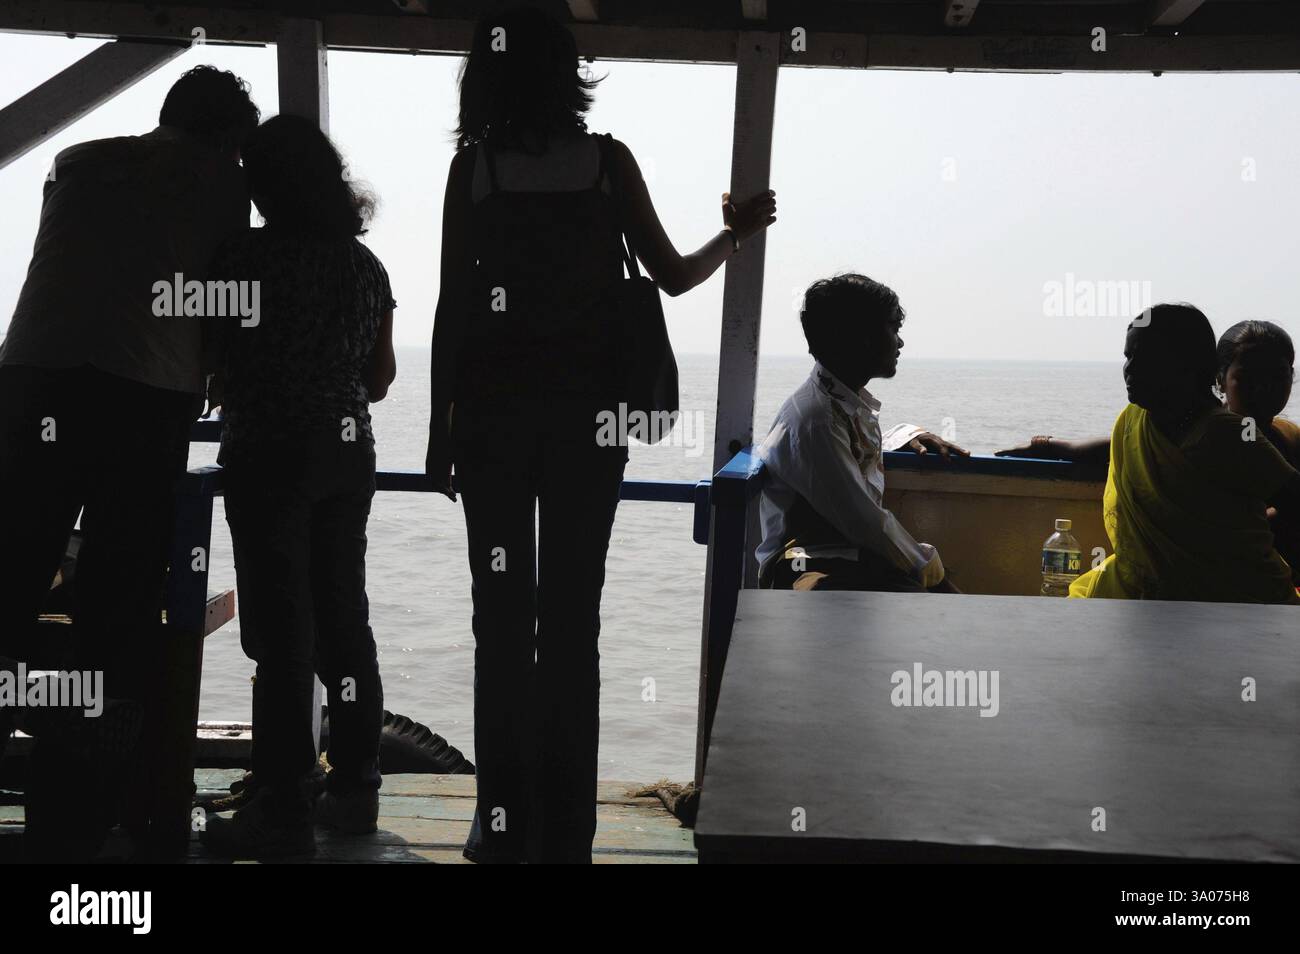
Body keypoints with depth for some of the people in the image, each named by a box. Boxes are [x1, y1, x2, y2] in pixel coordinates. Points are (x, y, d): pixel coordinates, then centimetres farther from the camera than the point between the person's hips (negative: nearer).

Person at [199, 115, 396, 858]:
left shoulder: (246, 257, -9)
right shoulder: (365, 265, 8)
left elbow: (213, 357, -4)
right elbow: (381, 377, 12)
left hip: (269, 454, -6)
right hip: (348, 453, 6)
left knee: (282, 629, -4)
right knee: (344, 619, 12)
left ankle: (285, 812, 0)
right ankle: (356, 789, 18)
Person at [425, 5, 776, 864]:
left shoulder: (475, 164, 1)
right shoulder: (606, 162, 2)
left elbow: (455, 301, -2)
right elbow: (673, 276, 4)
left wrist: (442, 424, 3)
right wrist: (739, 234, 22)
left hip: (493, 403, 0)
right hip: (585, 404, 0)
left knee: (503, 616, 6)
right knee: (572, 622, 4)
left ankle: (505, 824, 9)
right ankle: (565, 832, 9)